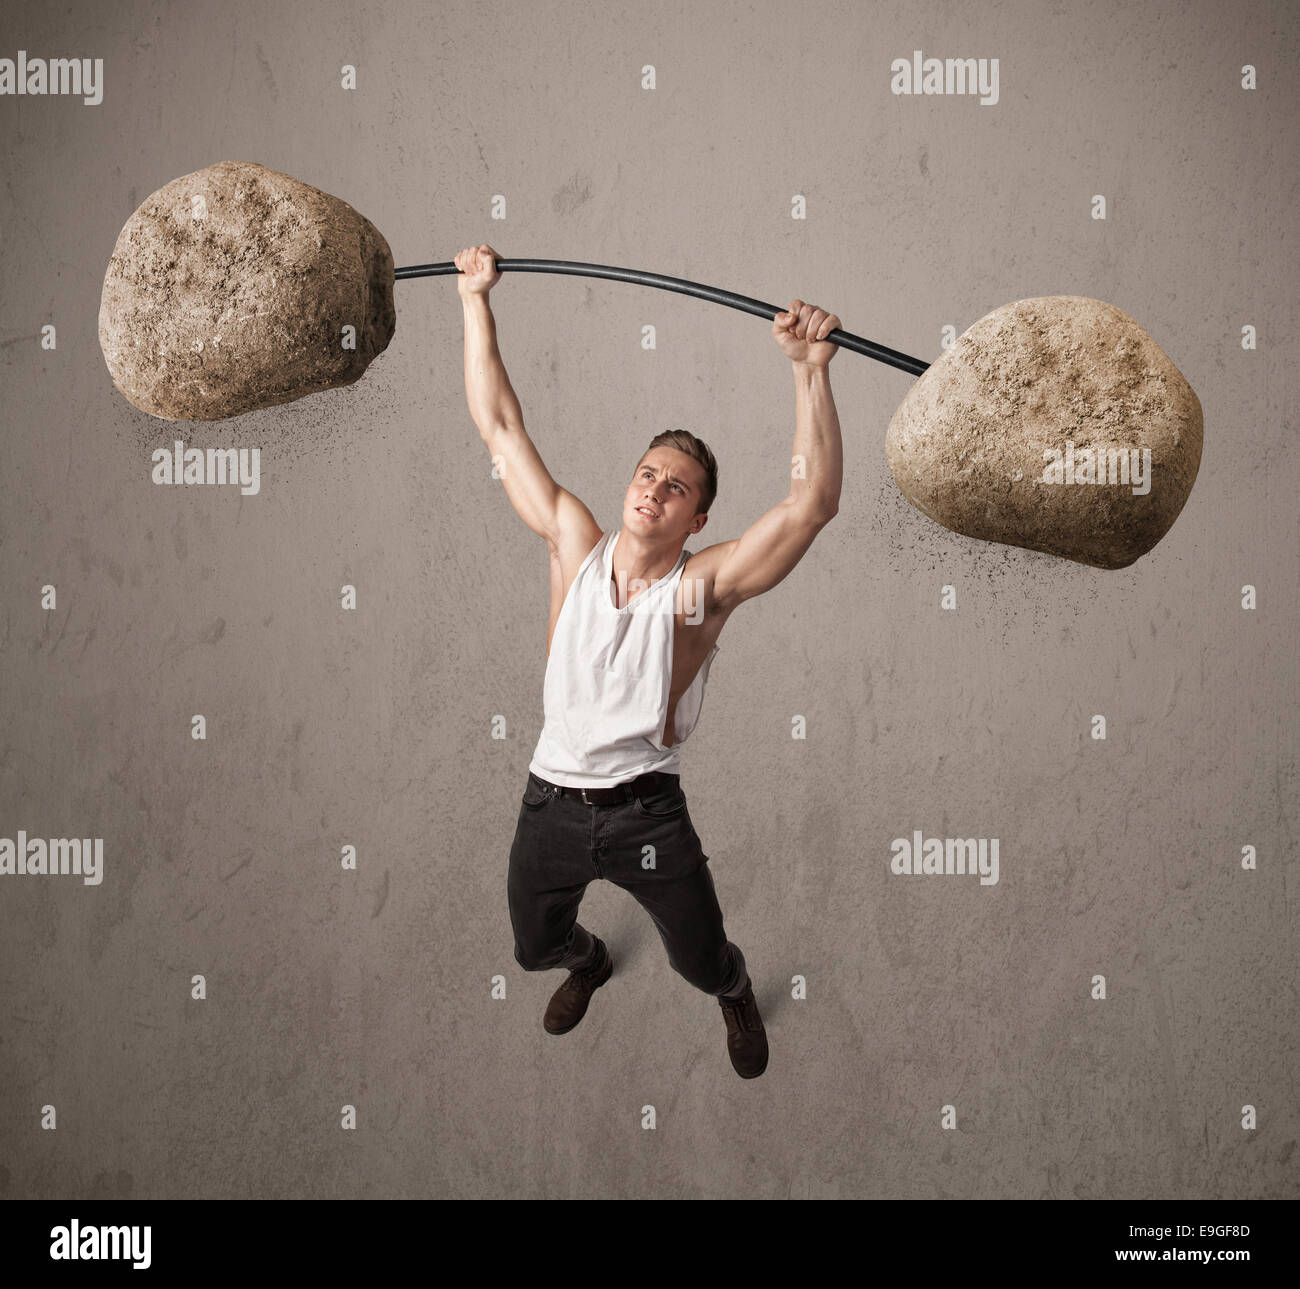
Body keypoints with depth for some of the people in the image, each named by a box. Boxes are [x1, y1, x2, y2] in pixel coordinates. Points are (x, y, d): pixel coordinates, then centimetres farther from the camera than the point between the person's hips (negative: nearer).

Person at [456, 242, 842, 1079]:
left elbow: (814, 503, -27)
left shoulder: (701, 587, -13)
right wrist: (477, 302, -4)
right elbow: (501, 427, -2)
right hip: (552, 804, 3)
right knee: (535, 948, 24)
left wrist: (811, 370, -36)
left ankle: (738, 996, 50)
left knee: (703, 964, 10)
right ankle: (589, 963, 63)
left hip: (648, 814, -3)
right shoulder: (576, 548, -4)